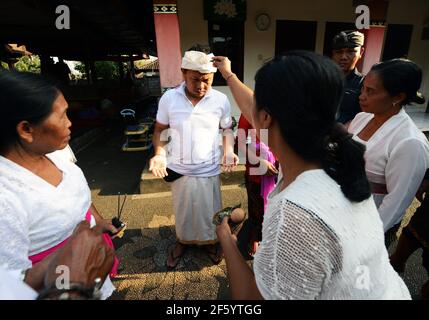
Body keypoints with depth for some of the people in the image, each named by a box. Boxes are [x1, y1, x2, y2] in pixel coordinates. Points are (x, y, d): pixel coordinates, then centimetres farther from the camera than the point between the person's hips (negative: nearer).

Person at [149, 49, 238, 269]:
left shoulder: (221, 100, -8)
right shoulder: (169, 98, -8)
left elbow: (227, 128, 5)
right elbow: (160, 130, 2)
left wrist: (229, 150, -13)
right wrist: (159, 154, -15)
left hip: (209, 170, 0)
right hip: (179, 170, 1)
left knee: (209, 211, 17)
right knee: (182, 211, 20)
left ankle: (210, 241, 45)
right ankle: (182, 241, 48)